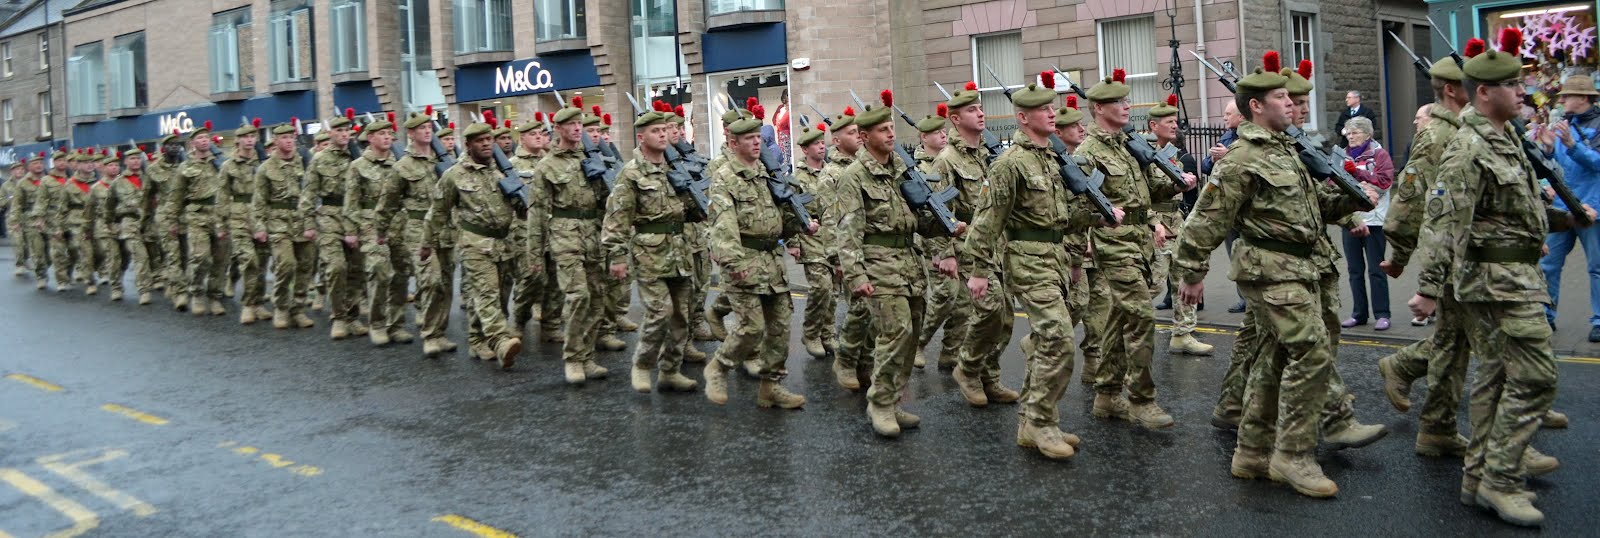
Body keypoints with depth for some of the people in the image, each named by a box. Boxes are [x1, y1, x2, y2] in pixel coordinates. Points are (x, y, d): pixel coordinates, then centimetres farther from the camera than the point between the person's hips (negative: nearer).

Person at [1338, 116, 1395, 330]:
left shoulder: (1379, 154, -1)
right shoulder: (1343, 156, 13)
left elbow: (1384, 181, -13)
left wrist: (1356, 172, -17)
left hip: (1372, 219, -5)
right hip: (1349, 219, 5)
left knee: (1375, 270, -1)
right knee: (1355, 270, 10)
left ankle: (1382, 314, 5)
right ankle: (1359, 313, 17)